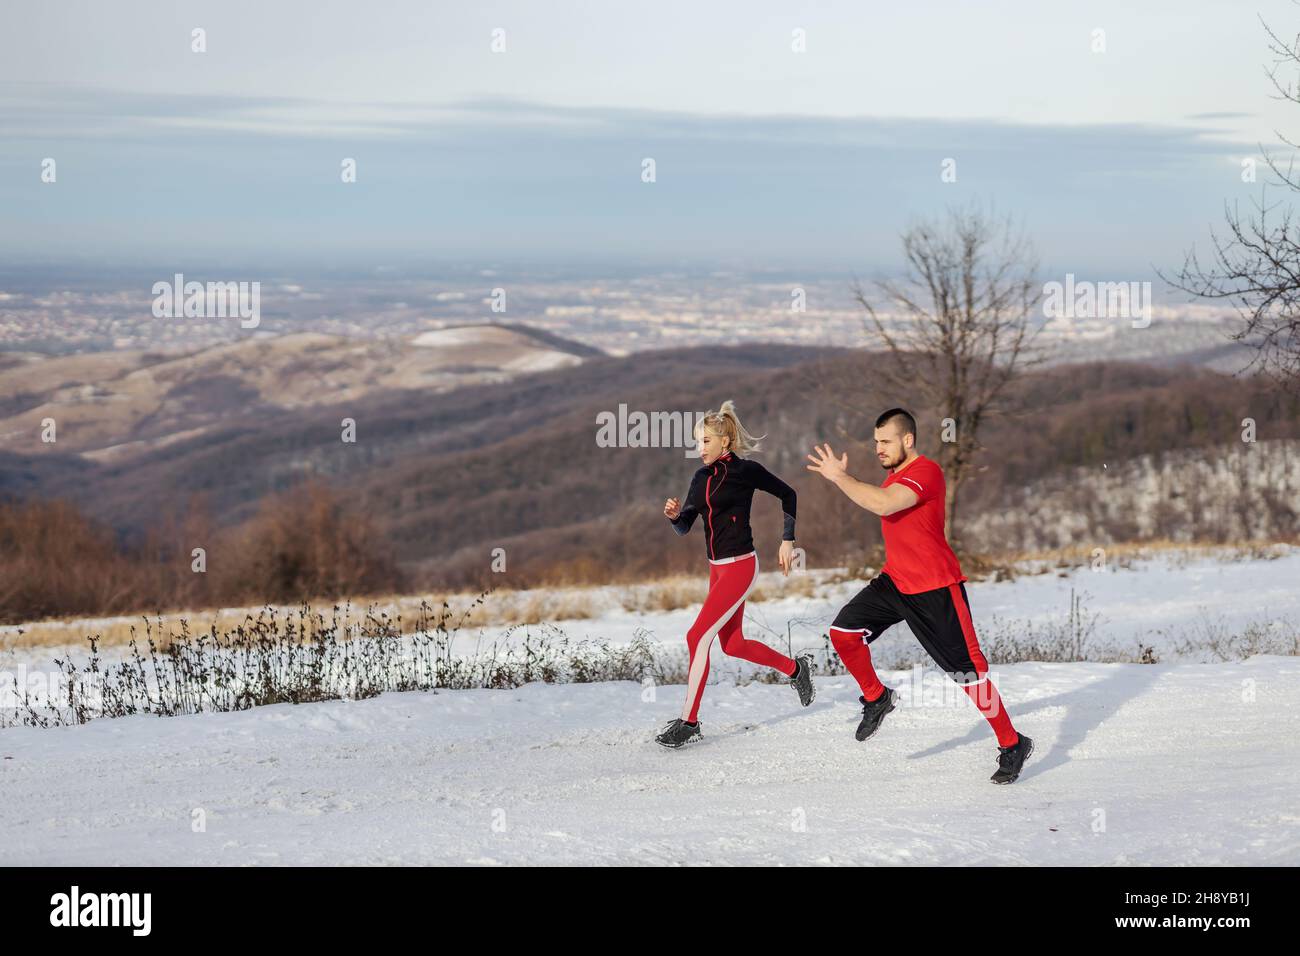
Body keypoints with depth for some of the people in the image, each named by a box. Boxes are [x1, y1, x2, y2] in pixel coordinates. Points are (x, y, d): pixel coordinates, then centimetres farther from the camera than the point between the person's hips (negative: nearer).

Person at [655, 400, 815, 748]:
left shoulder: (745, 470, -10)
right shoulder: (702, 477, 8)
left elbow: (788, 494, 1)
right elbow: (684, 527, 9)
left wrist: (787, 540, -2)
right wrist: (675, 514, -14)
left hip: (739, 567, -8)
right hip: (718, 568, 8)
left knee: (698, 636, -13)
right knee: (733, 645, 16)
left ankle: (689, 722, -7)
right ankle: (796, 668, 38)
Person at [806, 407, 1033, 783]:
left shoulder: (925, 471, -18)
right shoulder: (894, 474, 13)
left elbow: (882, 503, -33)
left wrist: (839, 477, -27)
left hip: (935, 589, -9)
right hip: (895, 582, 9)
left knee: (967, 671, -6)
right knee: (843, 632, -4)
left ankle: (1013, 746, 5)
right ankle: (877, 698, 18)